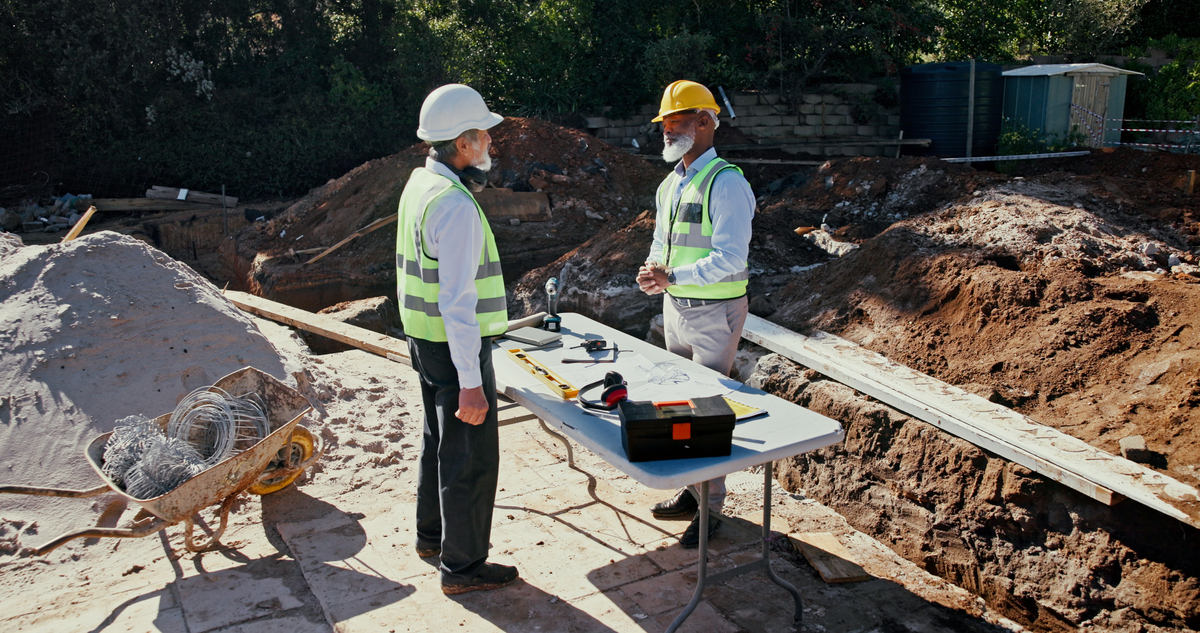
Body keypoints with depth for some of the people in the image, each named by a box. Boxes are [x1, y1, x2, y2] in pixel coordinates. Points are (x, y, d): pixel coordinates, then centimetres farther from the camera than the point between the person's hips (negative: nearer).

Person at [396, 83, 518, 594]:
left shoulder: (419, 183, 6)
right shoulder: (456, 207, -25)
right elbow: (457, 300, -27)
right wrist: (471, 383, -25)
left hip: (425, 341, 10)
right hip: (455, 347, -10)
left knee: (440, 441, 24)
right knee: (472, 457, 3)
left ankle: (431, 534, 41)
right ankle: (463, 566, 17)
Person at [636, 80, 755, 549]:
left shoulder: (725, 183, -16)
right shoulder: (671, 183, 11)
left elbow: (729, 258, -23)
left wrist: (672, 276, -28)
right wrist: (652, 268, -5)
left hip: (714, 312, -8)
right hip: (676, 306, 8)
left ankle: (710, 507, 11)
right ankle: (691, 489, 30)